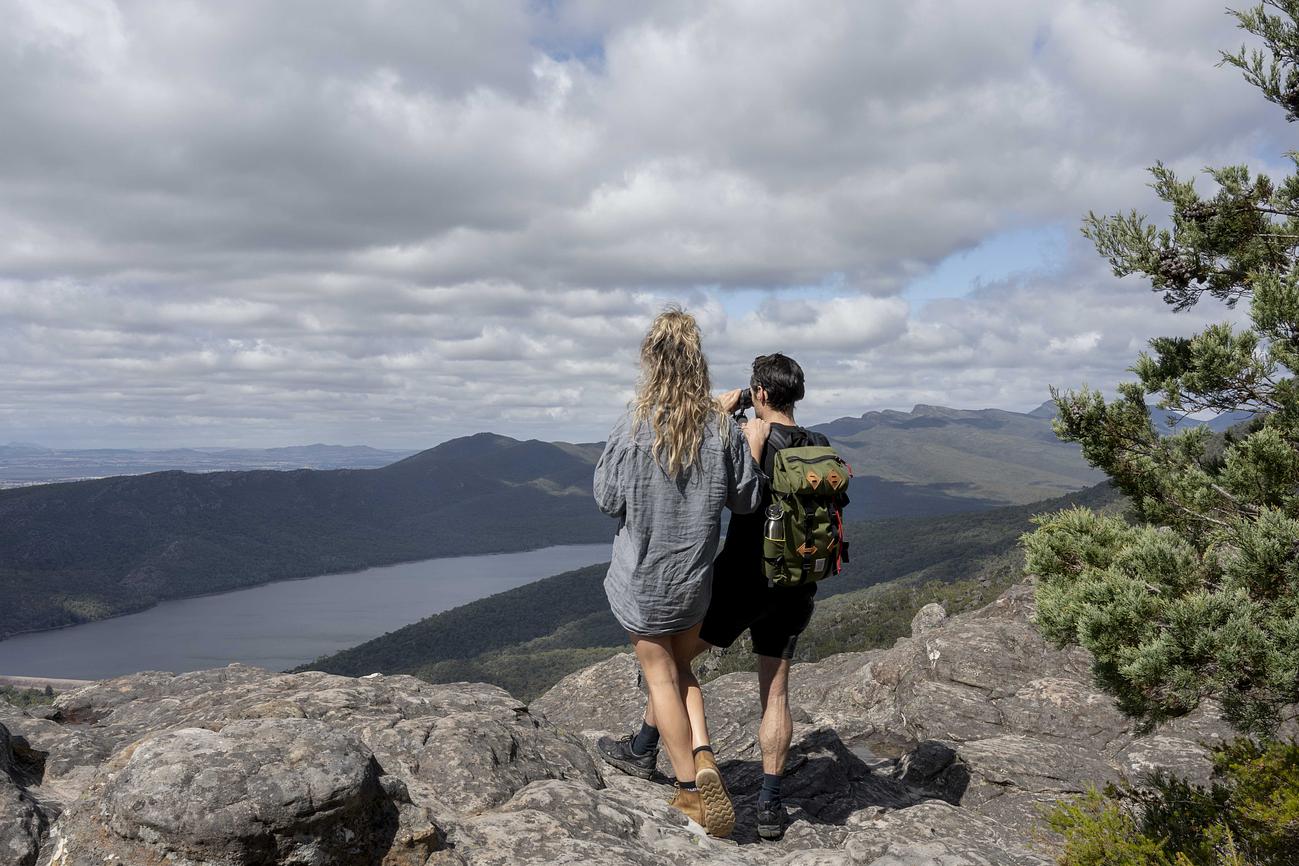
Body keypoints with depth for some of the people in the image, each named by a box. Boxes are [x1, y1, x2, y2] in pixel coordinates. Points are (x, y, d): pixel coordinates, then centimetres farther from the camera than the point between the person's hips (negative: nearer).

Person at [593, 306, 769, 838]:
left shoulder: (634, 428, -18)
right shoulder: (723, 427, -11)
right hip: (696, 577, 3)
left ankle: (690, 791, 17)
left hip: (642, 577, -3)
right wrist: (753, 448, 10)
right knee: (682, 668, 25)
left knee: (661, 678, 12)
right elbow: (746, 500, -1)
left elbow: (608, 499, -7)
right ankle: (703, 758, 7)